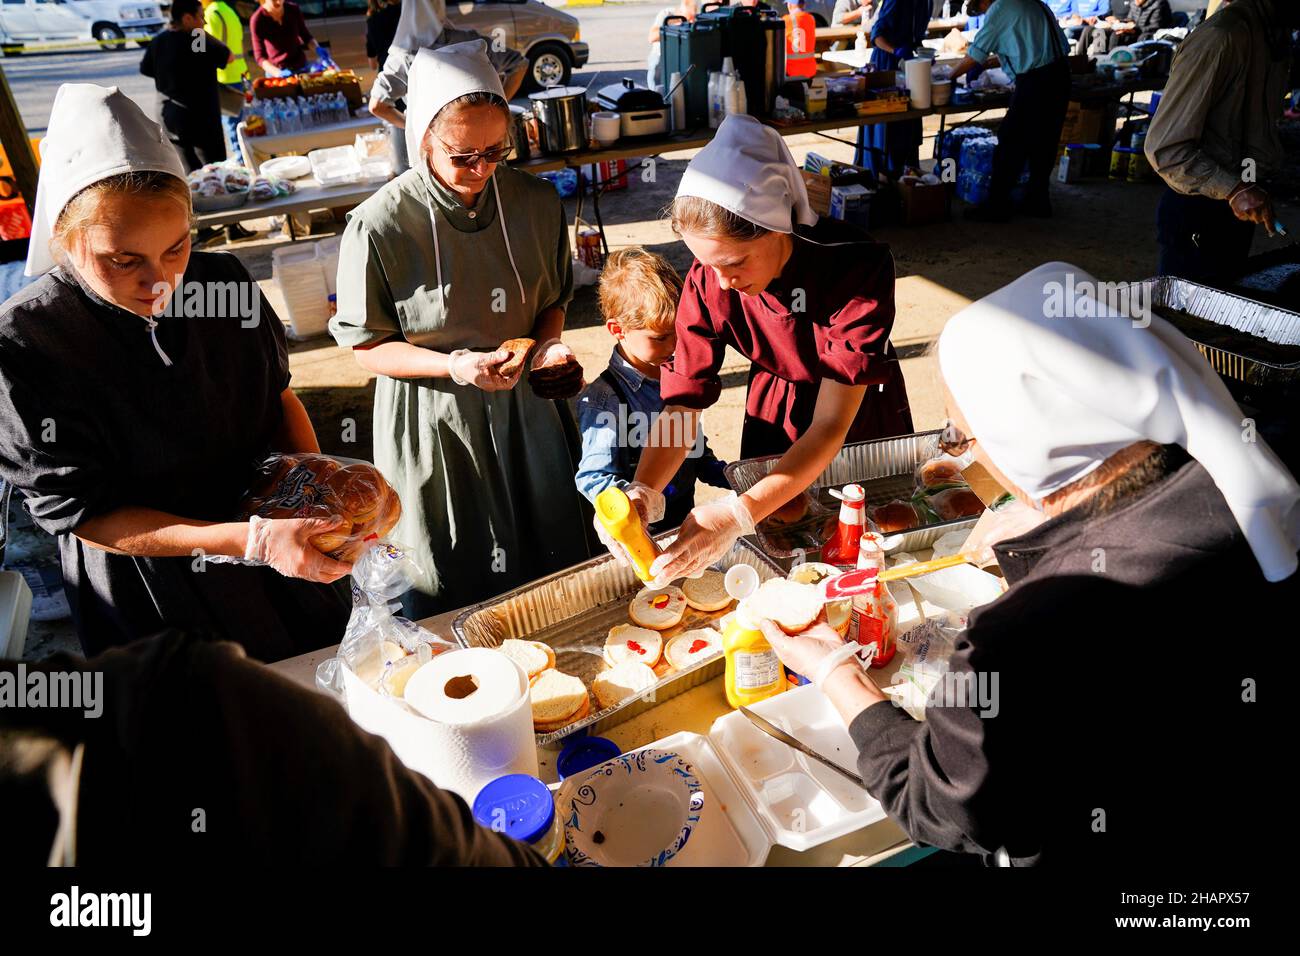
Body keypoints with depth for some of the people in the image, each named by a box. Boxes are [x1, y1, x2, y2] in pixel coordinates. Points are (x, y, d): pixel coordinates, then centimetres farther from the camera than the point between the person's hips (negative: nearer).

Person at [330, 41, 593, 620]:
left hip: (524, 408, 4)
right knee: (455, 593, 14)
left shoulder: (537, 203, -7)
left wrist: (547, 345, -14)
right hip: (433, 426, -3)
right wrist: (454, 365, -25)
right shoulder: (380, 226, -18)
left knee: (554, 570, 20)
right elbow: (367, 348, -10)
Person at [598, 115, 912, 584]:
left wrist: (739, 513, -53)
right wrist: (643, 491, -44)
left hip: (860, 411, -2)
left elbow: (831, 423, -40)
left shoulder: (860, 266, -37)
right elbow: (683, 403, -24)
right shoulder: (708, 281, -26)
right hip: (773, 415, 2)